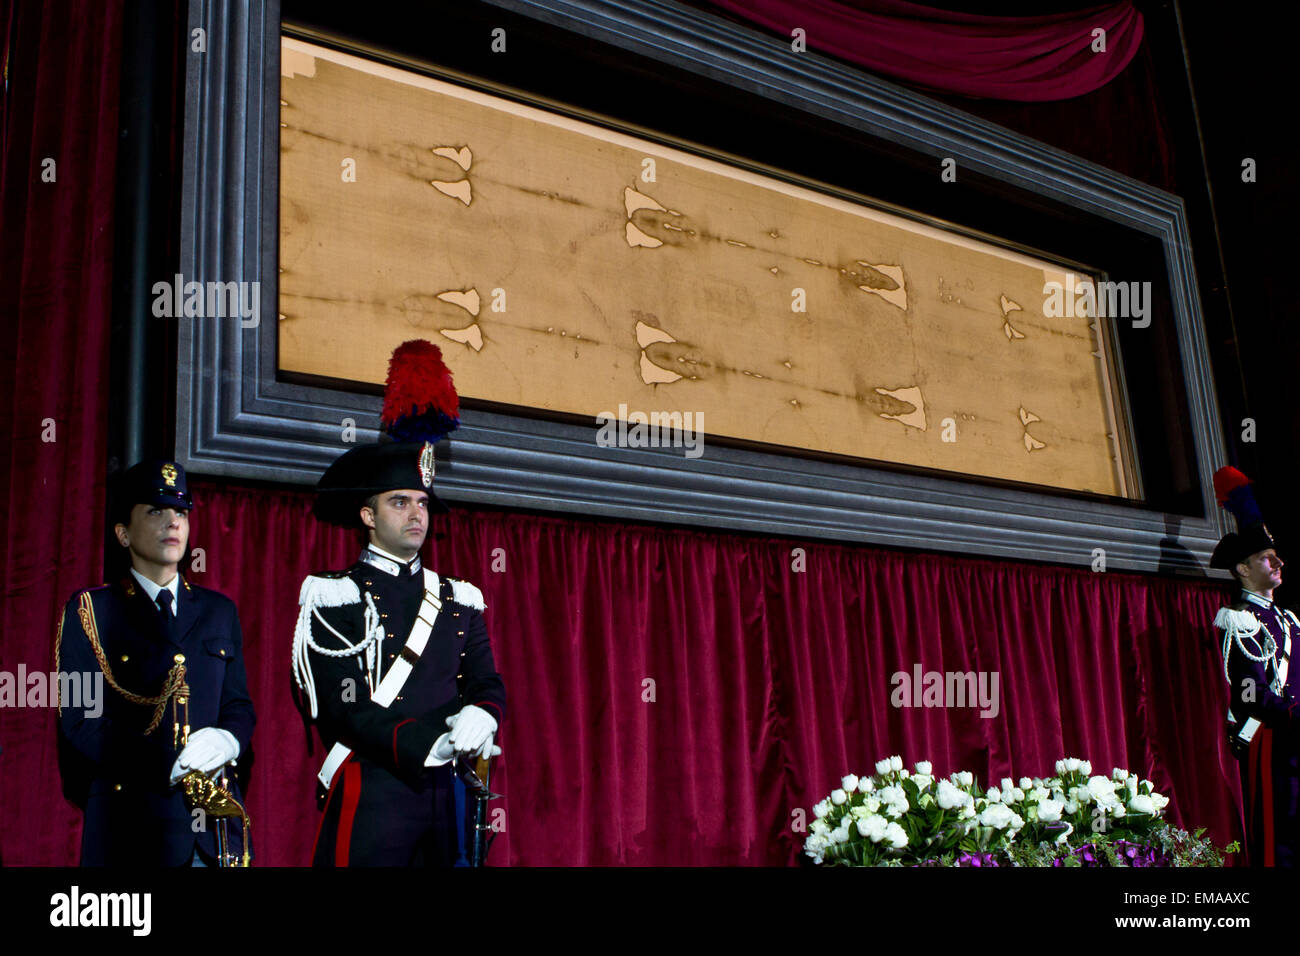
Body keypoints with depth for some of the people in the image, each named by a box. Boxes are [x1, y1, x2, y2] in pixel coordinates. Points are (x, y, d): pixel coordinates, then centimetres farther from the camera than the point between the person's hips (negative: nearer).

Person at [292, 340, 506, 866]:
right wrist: (431, 741, -21)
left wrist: (476, 719, -14)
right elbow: (340, 707, -11)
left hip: (444, 796, 5)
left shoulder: (460, 601, 15)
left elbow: (487, 685, 10)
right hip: (369, 797, -5)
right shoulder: (332, 597, -2)